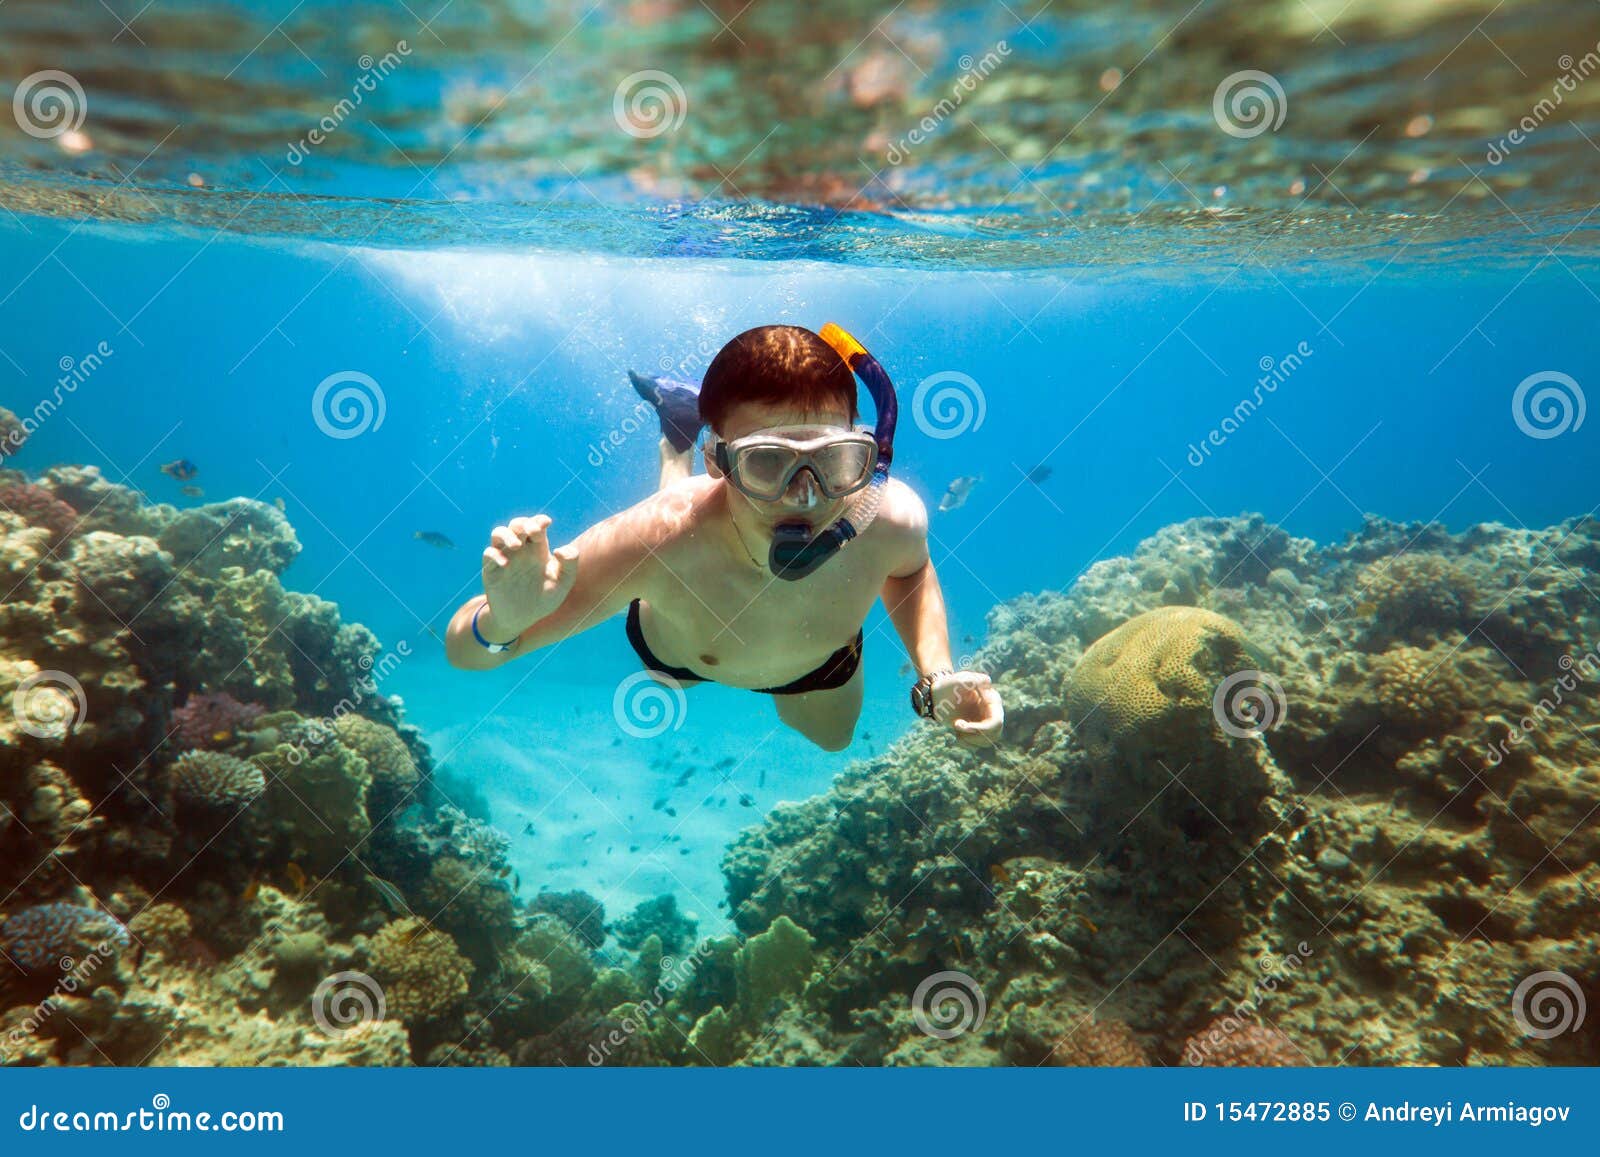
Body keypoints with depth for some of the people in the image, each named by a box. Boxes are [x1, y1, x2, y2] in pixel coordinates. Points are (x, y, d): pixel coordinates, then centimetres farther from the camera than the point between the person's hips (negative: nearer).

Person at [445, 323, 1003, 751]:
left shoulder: (890, 520, -42)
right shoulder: (654, 540, -48)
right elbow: (465, 649, -38)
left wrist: (937, 675, -30)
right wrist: (503, 622, -62)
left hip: (825, 665, 2)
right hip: (676, 659, -1)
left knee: (831, 736, 36)